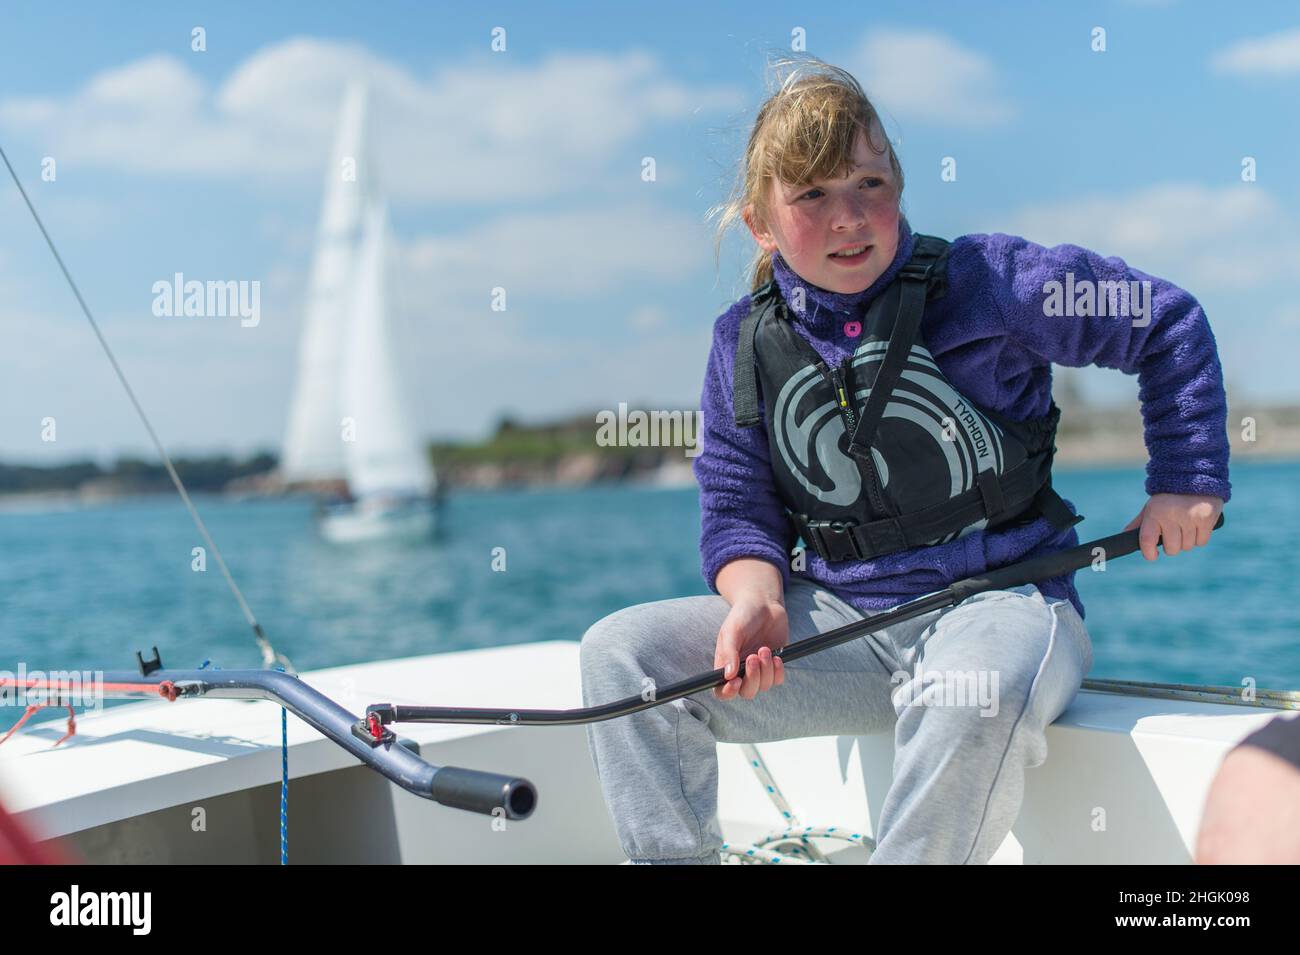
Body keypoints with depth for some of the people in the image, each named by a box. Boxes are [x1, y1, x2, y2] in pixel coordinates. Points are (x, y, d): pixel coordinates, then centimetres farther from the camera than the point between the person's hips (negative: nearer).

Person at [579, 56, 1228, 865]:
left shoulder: (985, 281, -6)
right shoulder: (744, 343, 5)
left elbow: (1171, 324, 3)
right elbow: (738, 510, 8)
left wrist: (1186, 482, 0)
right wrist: (756, 601, -13)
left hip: (1001, 596, -4)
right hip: (836, 620, 4)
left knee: (972, 699, -41)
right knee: (620, 649, -11)